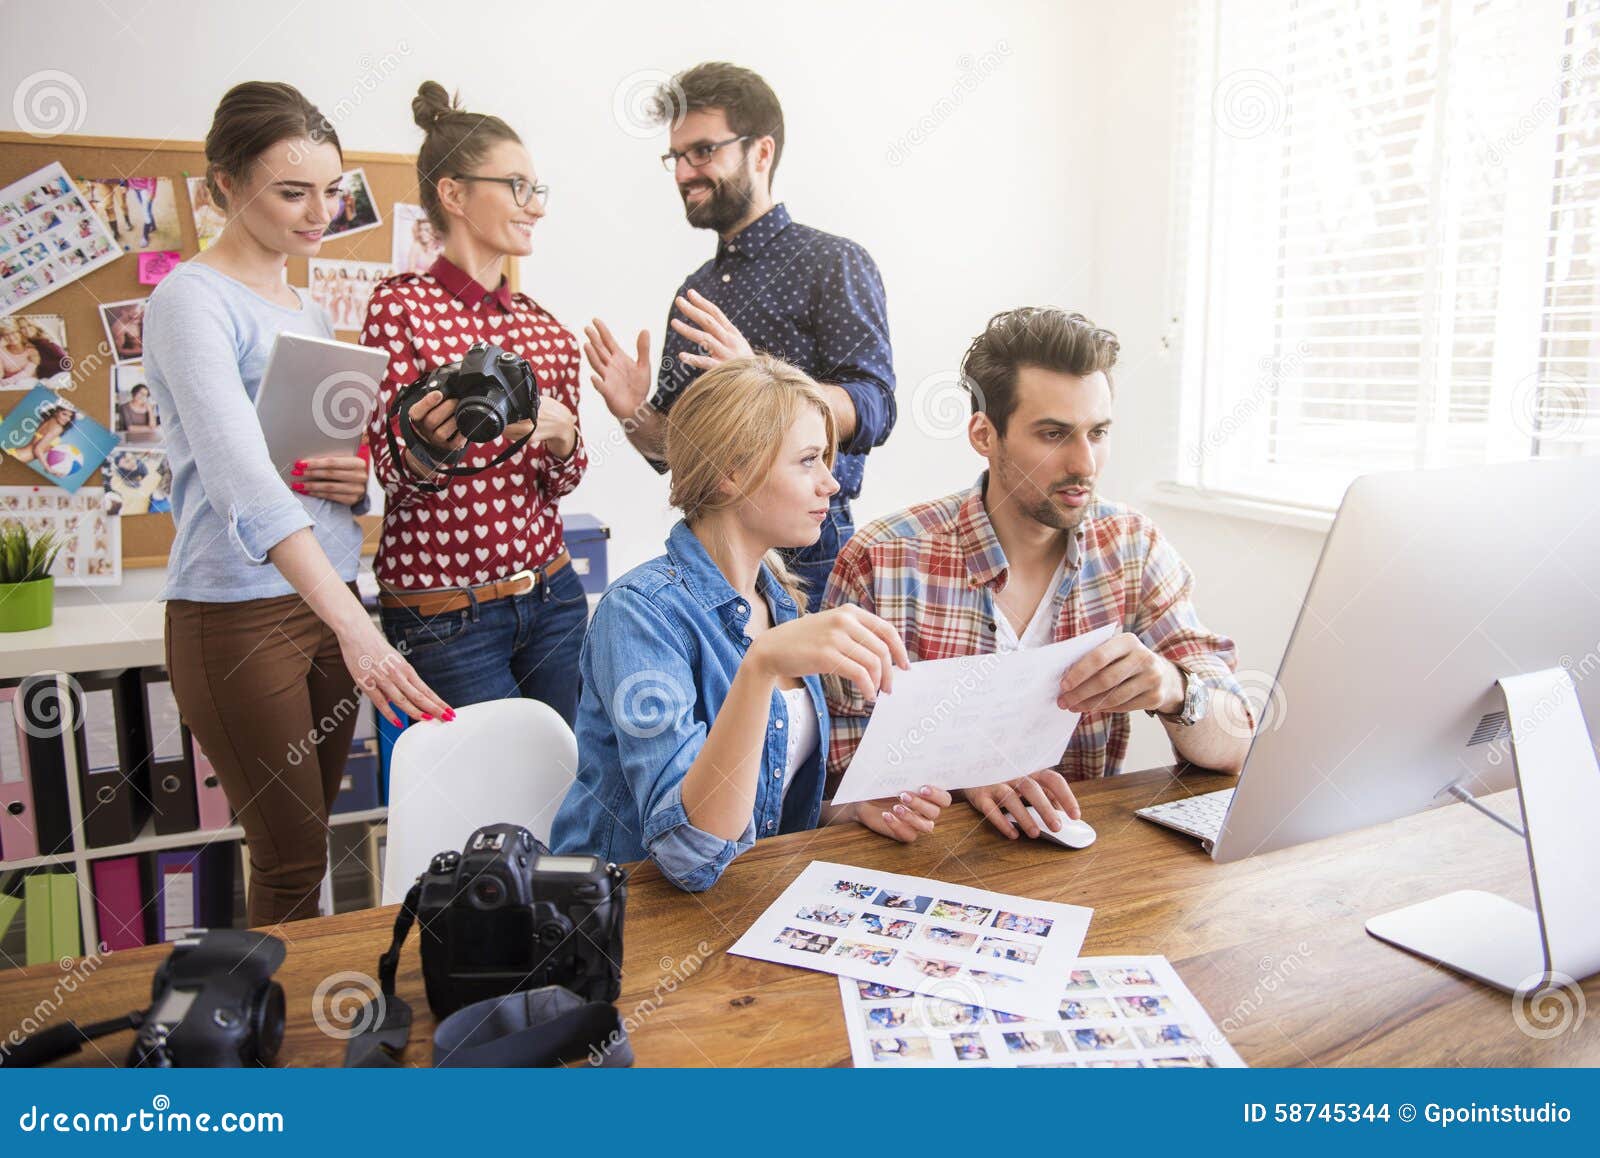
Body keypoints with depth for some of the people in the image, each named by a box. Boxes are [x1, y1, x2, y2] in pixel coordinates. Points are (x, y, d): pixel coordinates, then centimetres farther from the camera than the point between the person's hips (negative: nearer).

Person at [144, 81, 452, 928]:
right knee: (293, 859, 0)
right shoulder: (193, 302, -11)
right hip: (238, 614, -7)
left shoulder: (307, 310, 15)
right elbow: (243, 477, -26)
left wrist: (356, 480, -3)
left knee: (307, 841, 13)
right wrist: (352, 623, -37)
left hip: (329, 602, 7)